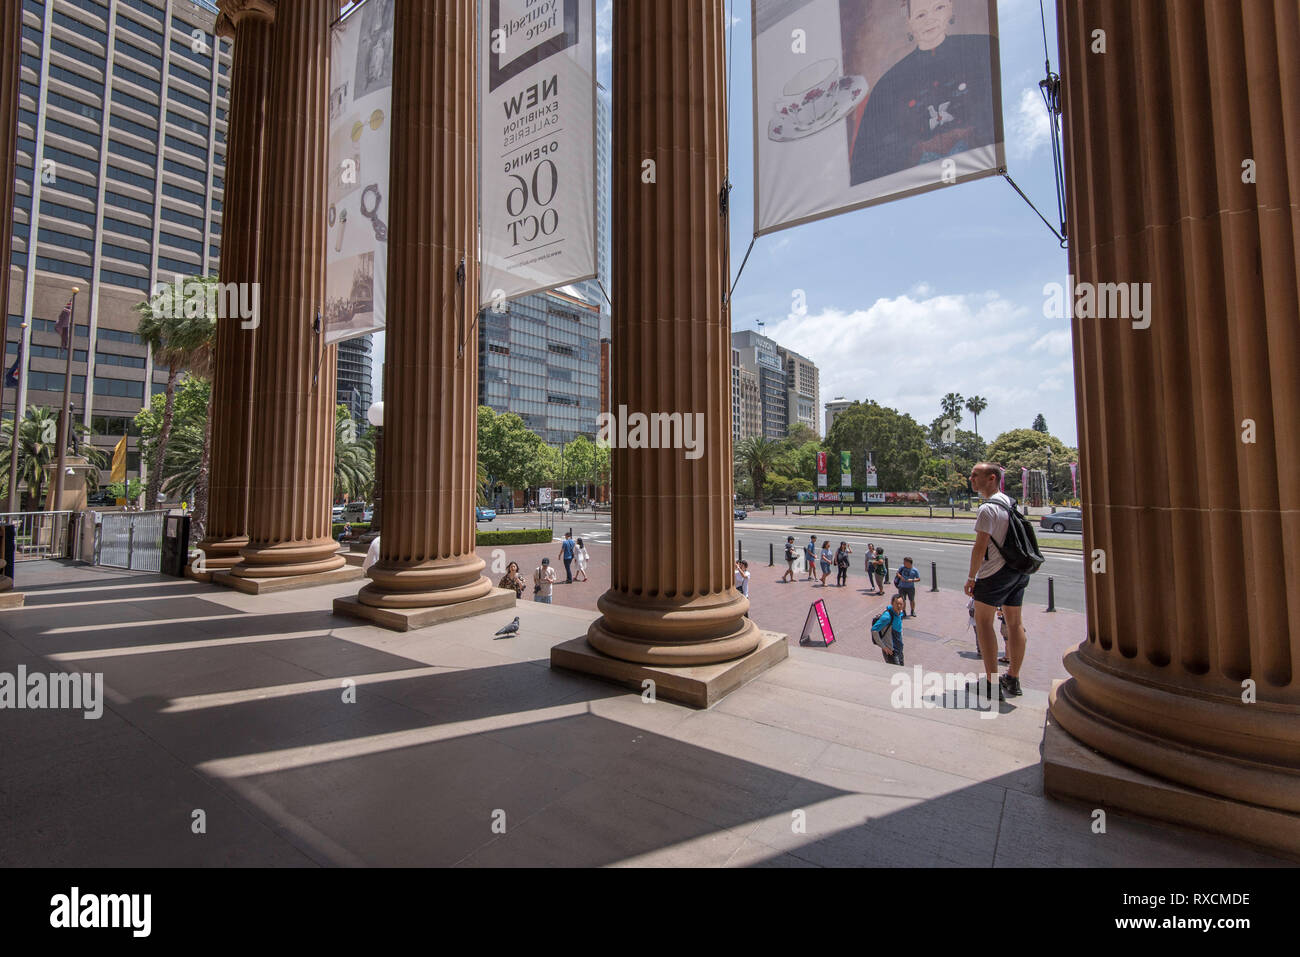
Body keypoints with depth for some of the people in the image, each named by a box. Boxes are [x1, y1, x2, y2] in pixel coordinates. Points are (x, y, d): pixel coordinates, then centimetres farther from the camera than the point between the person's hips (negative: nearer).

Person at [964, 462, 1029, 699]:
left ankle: (993, 684, 2)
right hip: (1018, 571, 9)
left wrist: (971, 578, -11)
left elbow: (980, 547, -20)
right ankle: (1013, 680, 25)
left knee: (983, 622, 1)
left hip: (995, 573, -8)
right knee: (1015, 623, 13)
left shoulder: (987, 509, -19)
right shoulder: (1010, 502, 9)